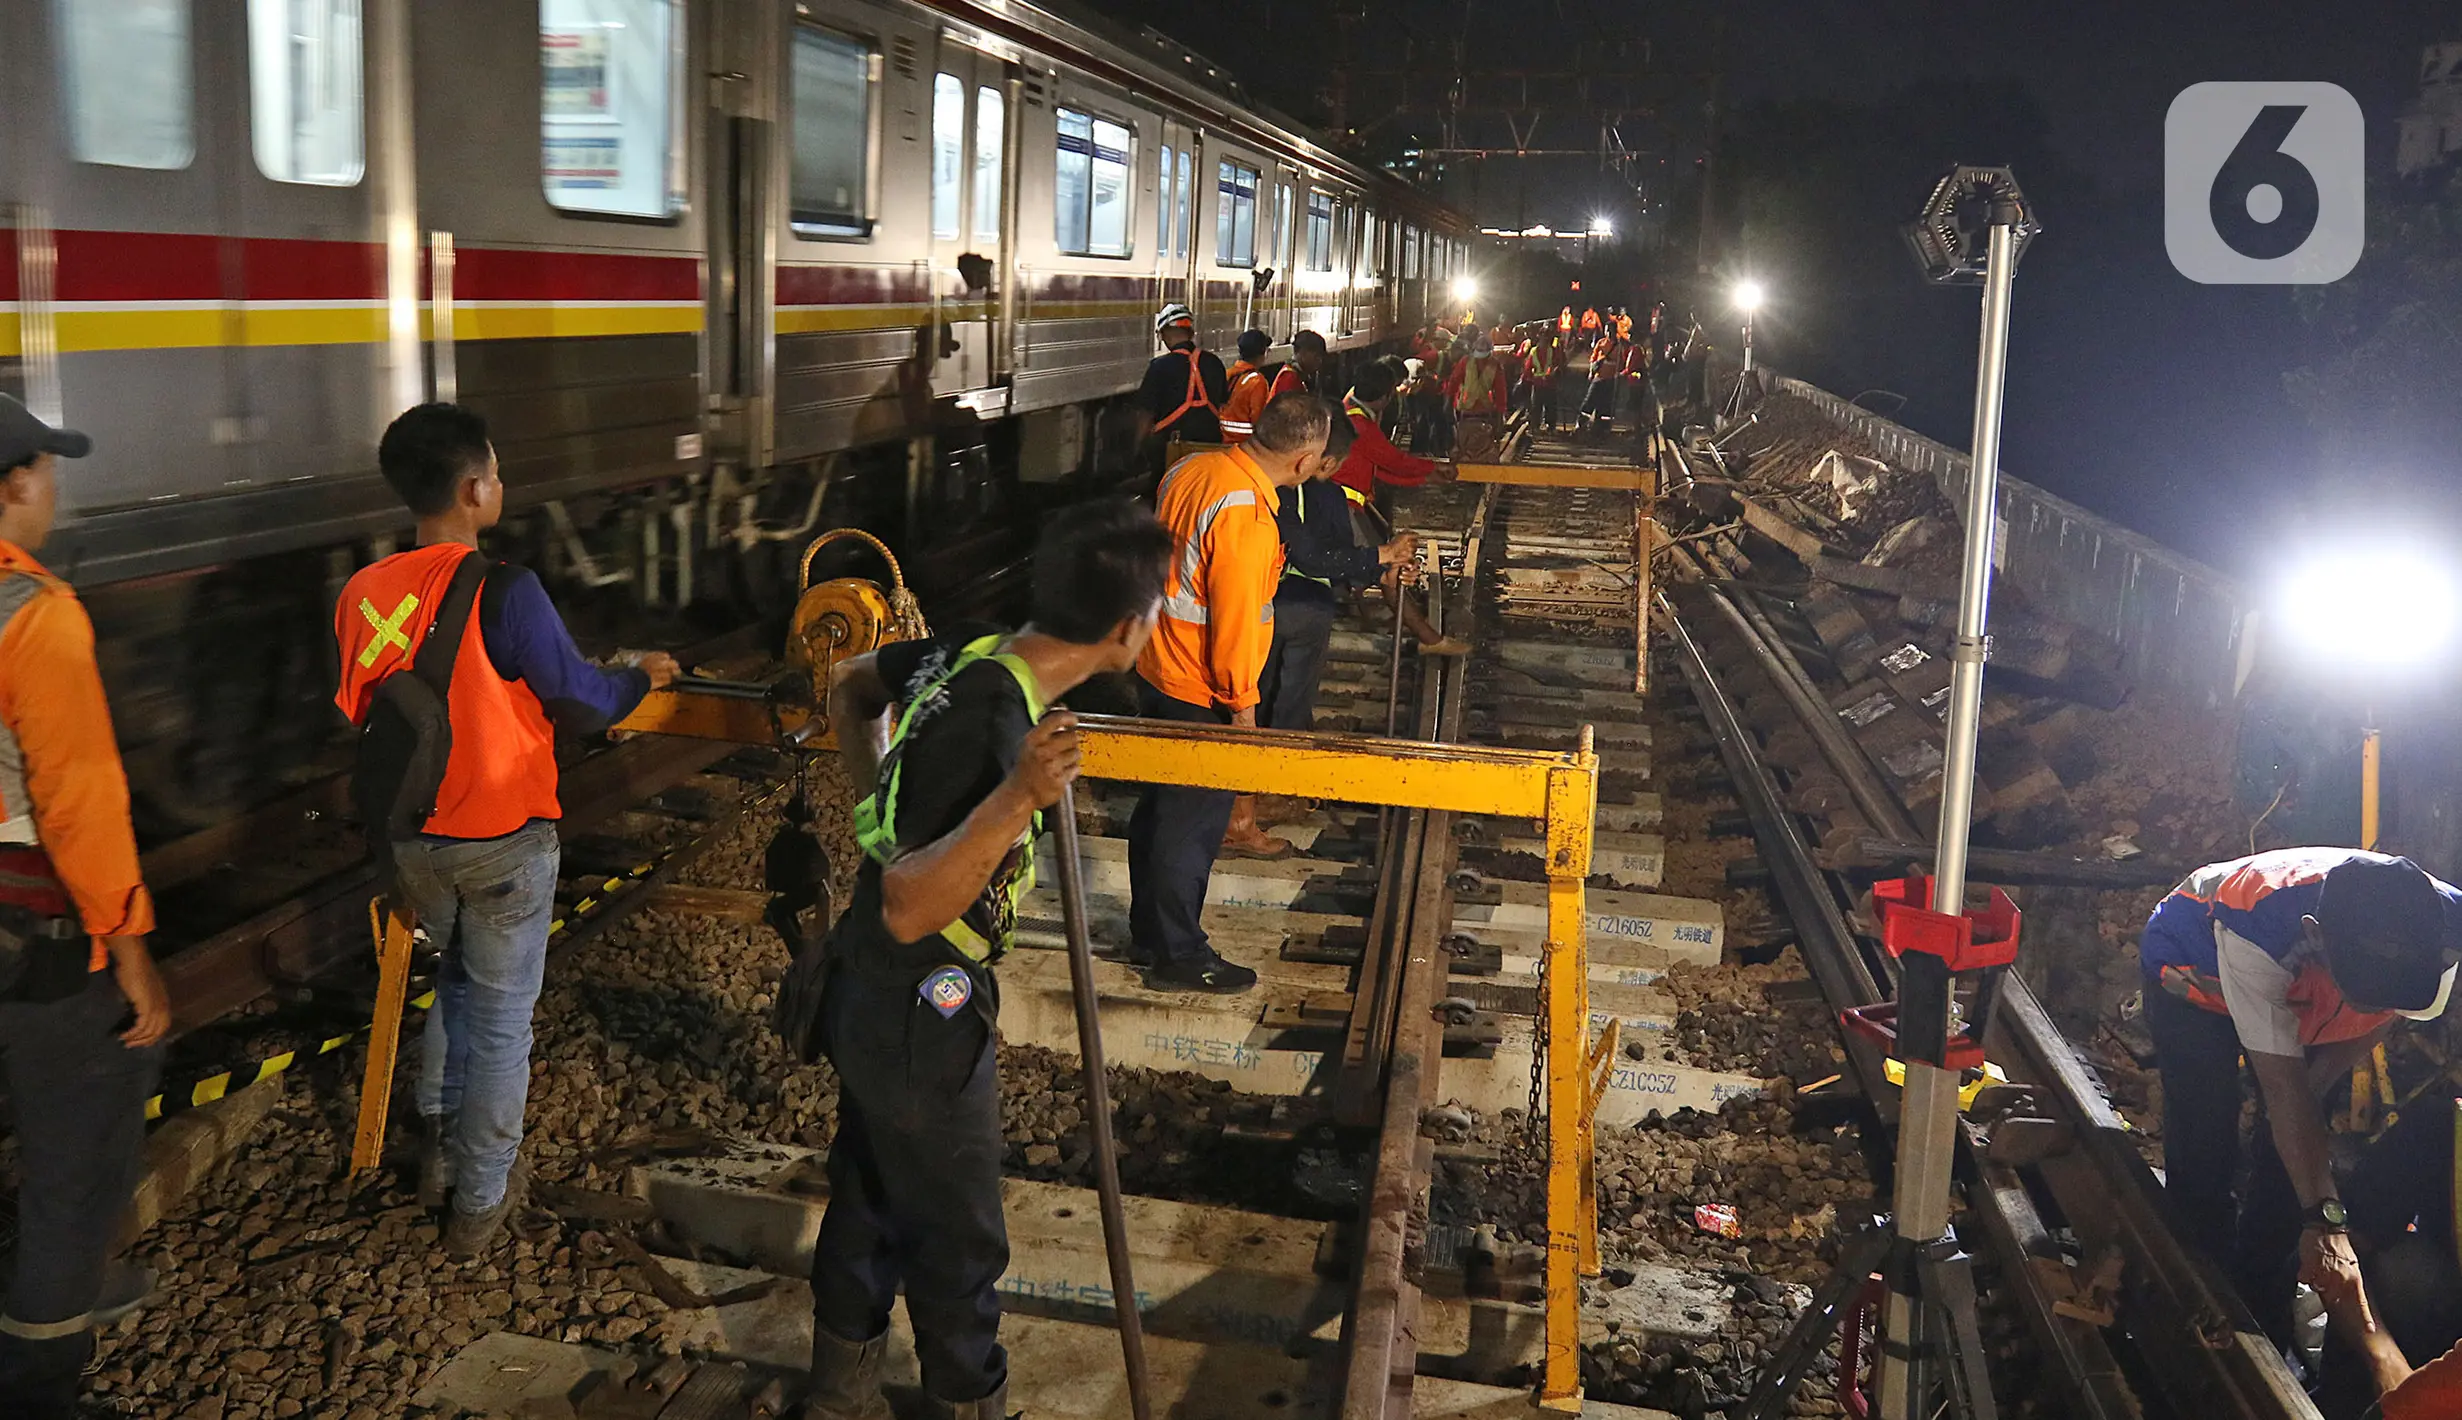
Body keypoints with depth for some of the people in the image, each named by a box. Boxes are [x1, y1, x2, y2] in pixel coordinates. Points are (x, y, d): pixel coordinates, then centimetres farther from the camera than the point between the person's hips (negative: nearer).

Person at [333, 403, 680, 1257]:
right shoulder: (504, 593, -22)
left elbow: (360, 717, 8)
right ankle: (480, 1202, 21)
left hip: (414, 841, 5)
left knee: (453, 980, 28)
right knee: (501, 1018, 10)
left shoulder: (361, 595, -4)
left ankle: (439, 1153, 37)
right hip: (504, 842, -5)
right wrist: (641, 678, 6)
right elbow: (579, 704, -14)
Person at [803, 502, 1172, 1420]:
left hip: (871, 996, 9)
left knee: (868, 1203, 25)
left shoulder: (968, 654, -6)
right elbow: (908, 911, -34)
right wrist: (1017, 800, -44)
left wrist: (880, 805, 20)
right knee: (958, 1240, 11)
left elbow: (848, 682, 15)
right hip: (920, 1021, -9)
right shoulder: (989, 731, -31)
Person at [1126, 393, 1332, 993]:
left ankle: (1148, 936, 33)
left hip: (1155, 671, 9)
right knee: (1193, 824, 4)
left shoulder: (1192, 470, 2)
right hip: (1200, 693, -9)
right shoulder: (1247, 516, -26)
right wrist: (1241, 702, -12)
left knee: (1158, 807, 19)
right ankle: (1181, 955, 17)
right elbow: (1236, 619, -23)